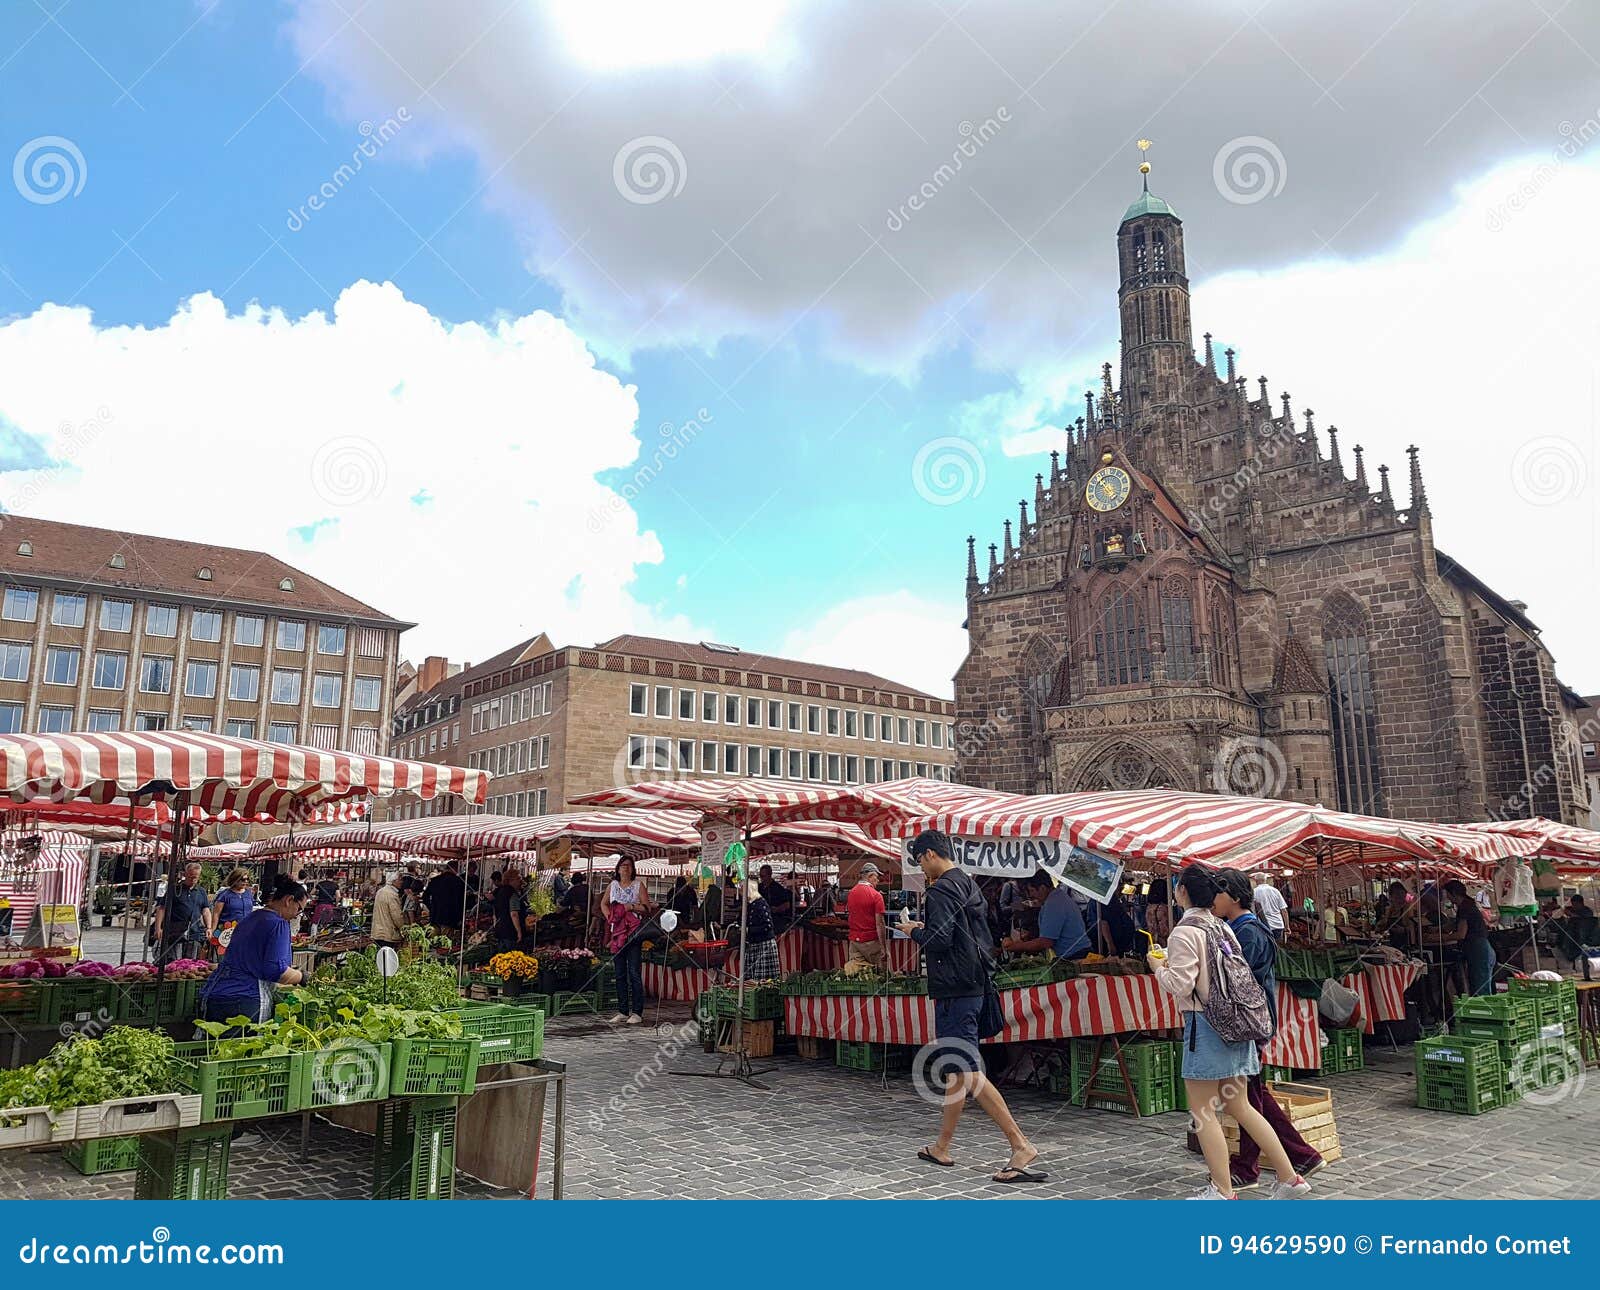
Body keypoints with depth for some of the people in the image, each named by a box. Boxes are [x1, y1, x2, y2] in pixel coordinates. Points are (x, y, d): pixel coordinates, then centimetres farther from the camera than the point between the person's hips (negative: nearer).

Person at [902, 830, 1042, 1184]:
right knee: (954, 1068, 16)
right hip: (972, 984, 10)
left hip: (954, 989, -10)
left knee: (968, 1072, -9)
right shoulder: (969, 884, 15)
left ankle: (1021, 1146, -10)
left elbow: (938, 940, -23)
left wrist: (915, 931, -3)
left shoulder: (942, 889, -15)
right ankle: (942, 1147, 26)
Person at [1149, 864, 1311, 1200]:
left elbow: (1181, 984, -19)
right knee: (1238, 1106, 17)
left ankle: (1223, 1191, 7)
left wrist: (1158, 967, -1)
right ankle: (1289, 1178, 19)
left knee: (1202, 1110, 2)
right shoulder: (1222, 927, 10)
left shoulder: (1183, 933, -15)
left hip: (1205, 1022, -9)